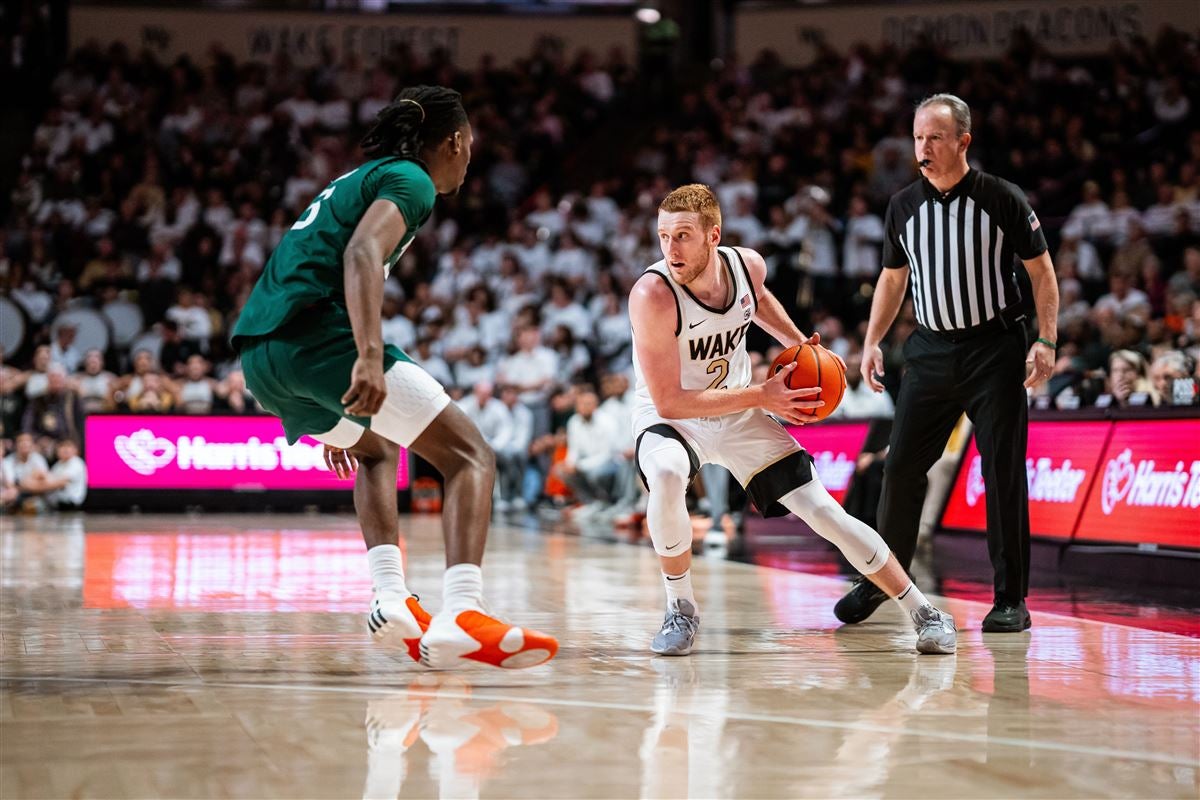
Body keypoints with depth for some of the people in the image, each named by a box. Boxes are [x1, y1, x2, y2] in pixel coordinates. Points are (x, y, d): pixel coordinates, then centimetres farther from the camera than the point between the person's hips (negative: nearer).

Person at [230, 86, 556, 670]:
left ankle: (391, 600, 18)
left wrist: (335, 424, 42)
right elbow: (362, 254, -17)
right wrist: (370, 356, -31)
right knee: (471, 457, -6)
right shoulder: (409, 179, 4)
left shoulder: (356, 179, 32)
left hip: (257, 353, 9)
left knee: (376, 449, 34)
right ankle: (461, 618, -26)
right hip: (314, 335, -9)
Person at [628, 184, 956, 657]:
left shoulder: (748, 265, -13)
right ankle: (681, 610, -16)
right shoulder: (653, 295, -30)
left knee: (824, 512, -2)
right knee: (667, 475, -38)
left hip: (738, 417, 4)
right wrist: (760, 396, -28)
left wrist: (797, 343, 1)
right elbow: (668, 402, -28)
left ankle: (923, 613, 13)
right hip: (669, 418, -4)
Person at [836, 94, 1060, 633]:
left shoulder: (1002, 199, -5)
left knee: (1003, 472, -4)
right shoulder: (904, 205, 6)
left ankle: (1011, 599, 4)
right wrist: (872, 342, 7)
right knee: (901, 466, 1)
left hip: (995, 350, -3)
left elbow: (1041, 270, -1)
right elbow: (893, 278, 17)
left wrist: (1046, 340, -11)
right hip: (931, 351, 4)